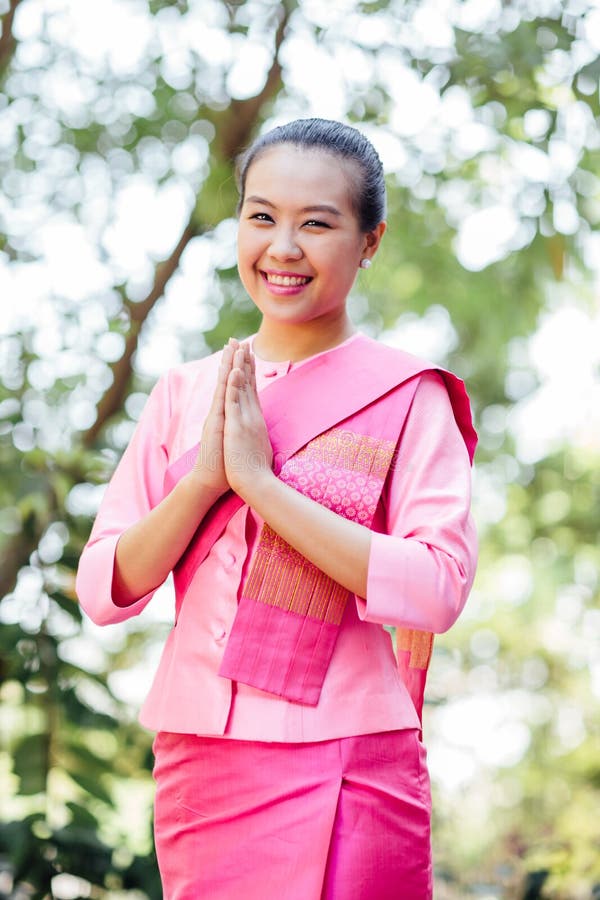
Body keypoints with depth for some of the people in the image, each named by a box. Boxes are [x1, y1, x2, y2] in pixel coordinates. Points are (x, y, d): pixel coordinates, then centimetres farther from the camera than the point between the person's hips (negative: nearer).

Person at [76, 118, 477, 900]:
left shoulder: (407, 396, -3)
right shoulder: (185, 393, 9)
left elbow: (438, 590, -17)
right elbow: (103, 590, 4)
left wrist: (259, 479, -17)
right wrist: (206, 478, -11)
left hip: (343, 772, -4)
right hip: (196, 767, 4)